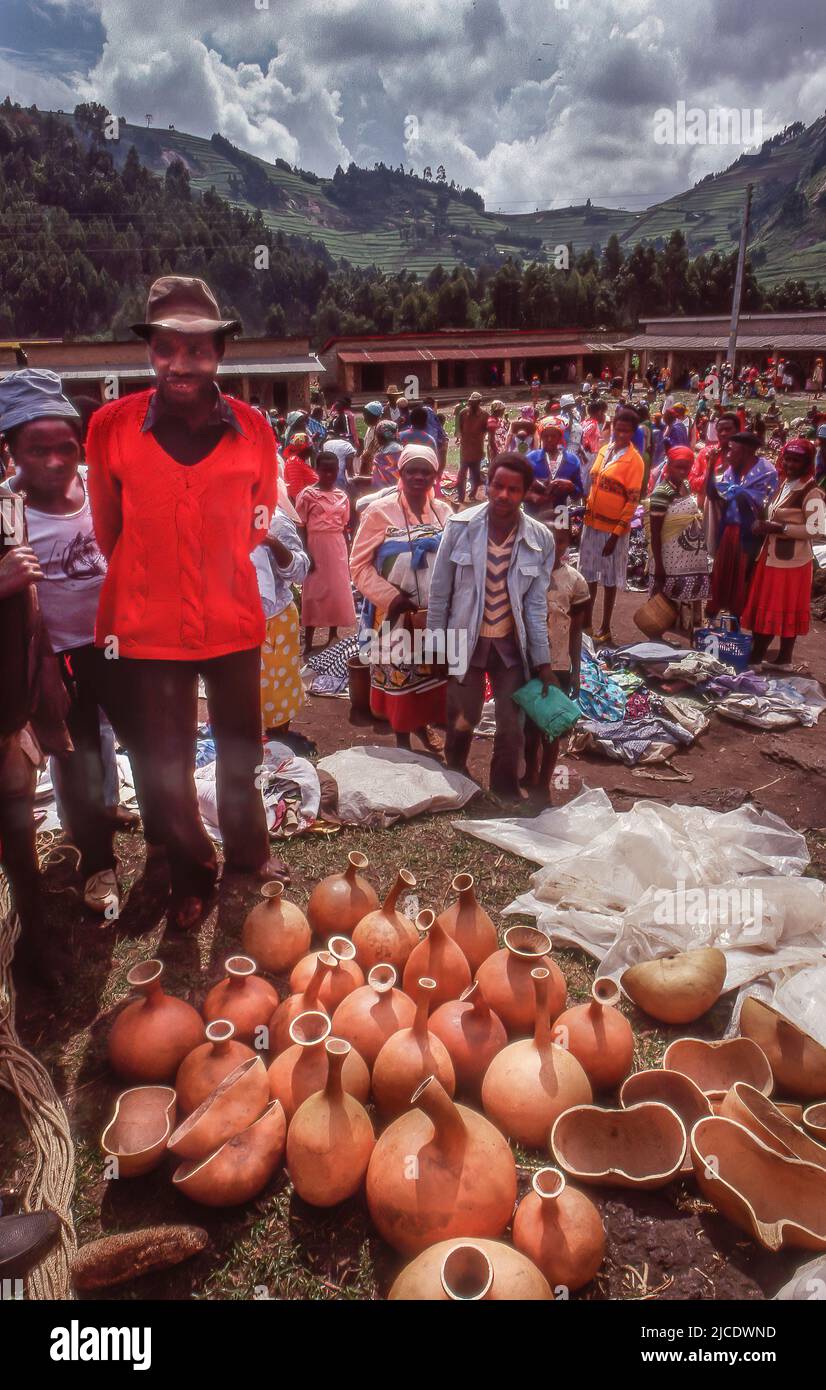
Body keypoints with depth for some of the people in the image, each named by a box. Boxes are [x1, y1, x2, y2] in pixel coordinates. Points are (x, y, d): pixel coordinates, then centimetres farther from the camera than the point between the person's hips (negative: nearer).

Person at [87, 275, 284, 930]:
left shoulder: (254, 429, -6)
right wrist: (147, 581, 11)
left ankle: (248, 851, 43)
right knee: (163, 762, 11)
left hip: (233, 618, 1)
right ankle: (192, 872, 35)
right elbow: (109, 529, 4)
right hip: (146, 624, -1)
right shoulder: (112, 426, -9)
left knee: (241, 749, 19)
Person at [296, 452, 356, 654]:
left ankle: (333, 637, 19)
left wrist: (347, 556, 10)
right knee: (314, 592, -2)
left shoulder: (342, 496, 10)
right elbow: (302, 527, -6)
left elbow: (344, 528, 13)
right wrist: (306, 555, -13)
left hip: (338, 547, 5)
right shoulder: (307, 494, -4)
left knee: (338, 590, 7)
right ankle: (308, 643, 4)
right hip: (315, 546, -4)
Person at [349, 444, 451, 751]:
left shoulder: (443, 511, 6)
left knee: (432, 674, 12)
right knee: (399, 677, 2)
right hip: (396, 614, -4)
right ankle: (402, 740, 19)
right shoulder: (380, 511, -8)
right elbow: (359, 564, -9)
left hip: (437, 613, 4)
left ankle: (422, 723, 36)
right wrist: (391, 598, -17)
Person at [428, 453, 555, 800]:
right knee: (461, 722, 14)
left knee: (512, 728, 9)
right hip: (466, 640, -1)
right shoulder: (460, 526, -14)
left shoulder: (541, 539, -10)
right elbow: (439, 592, -6)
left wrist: (542, 659, -3)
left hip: (512, 643, 1)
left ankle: (505, 791, 34)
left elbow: (536, 604, -3)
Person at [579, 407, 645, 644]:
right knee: (589, 574, 14)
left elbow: (633, 501, -14)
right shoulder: (604, 450, 6)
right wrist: (585, 512, 9)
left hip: (614, 528, -5)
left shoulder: (634, 460, -12)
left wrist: (616, 533, -16)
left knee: (610, 579, 7)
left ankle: (605, 628, 19)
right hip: (592, 523, 6)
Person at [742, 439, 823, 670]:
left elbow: (816, 530, -19)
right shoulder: (784, 485, 13)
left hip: (791, 560, -8)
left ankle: (783, 660, 10)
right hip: (771, 555, 8)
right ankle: (756, 657, 19)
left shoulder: (811, 492, -12)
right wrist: (764, 525, 6)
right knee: (764, 608, 11)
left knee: (785, 610, 0)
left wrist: (780, 528, -19)